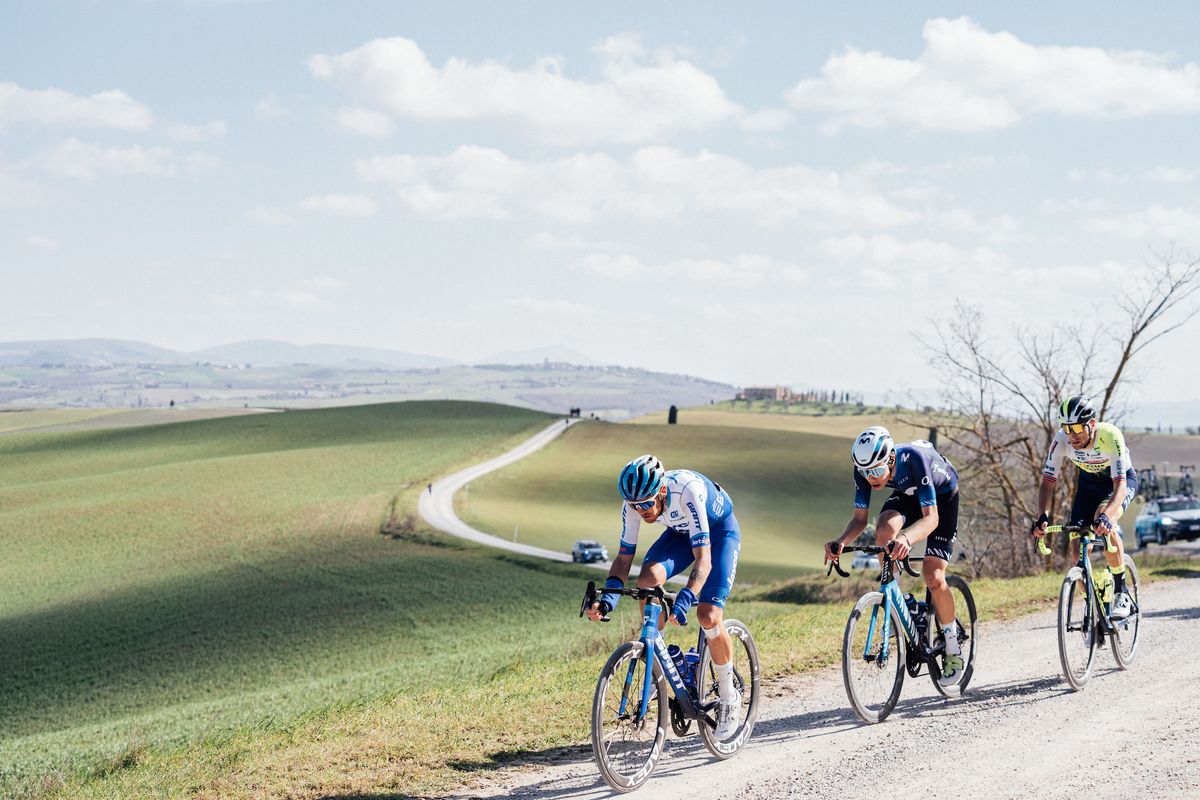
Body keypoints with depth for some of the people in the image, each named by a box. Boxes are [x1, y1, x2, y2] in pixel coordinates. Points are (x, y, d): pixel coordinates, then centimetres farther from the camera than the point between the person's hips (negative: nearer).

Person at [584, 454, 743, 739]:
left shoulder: (687, 491, -41)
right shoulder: (635, 502, -24)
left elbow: (703, 559, -43)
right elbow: (624, 556, -17)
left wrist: (685, 598, -57)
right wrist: (608, 596, -34)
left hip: (720, 530, -5)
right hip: (680, 532, 5)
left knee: (708, 616, -19)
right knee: (648, 579, -27)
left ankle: (729, 698, 3)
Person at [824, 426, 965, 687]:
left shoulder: (913, 459, -41)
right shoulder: (865, 470, -26)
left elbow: (931, 517, -44)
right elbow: (860, 518, -18)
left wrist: (907, 538, -64)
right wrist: (841, 541, -40)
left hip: (942, 495, -4)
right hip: (907, 494, 4)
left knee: (933, 577, -15)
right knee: (884, 529, -31)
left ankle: (954, 652, 4)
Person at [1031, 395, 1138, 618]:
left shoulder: (1110, 436, -37)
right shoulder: (1062, 440, -27)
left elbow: (1120, 485, -43)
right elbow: (1047, 481, -26)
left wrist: (1106, 516, -61)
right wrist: (1042, 516, -44)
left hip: (1122, 479, -4)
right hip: (1089, 481, 4)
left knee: (1104, 523, -34)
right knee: (1078, 551, -10)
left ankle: (1121, 592, -18)